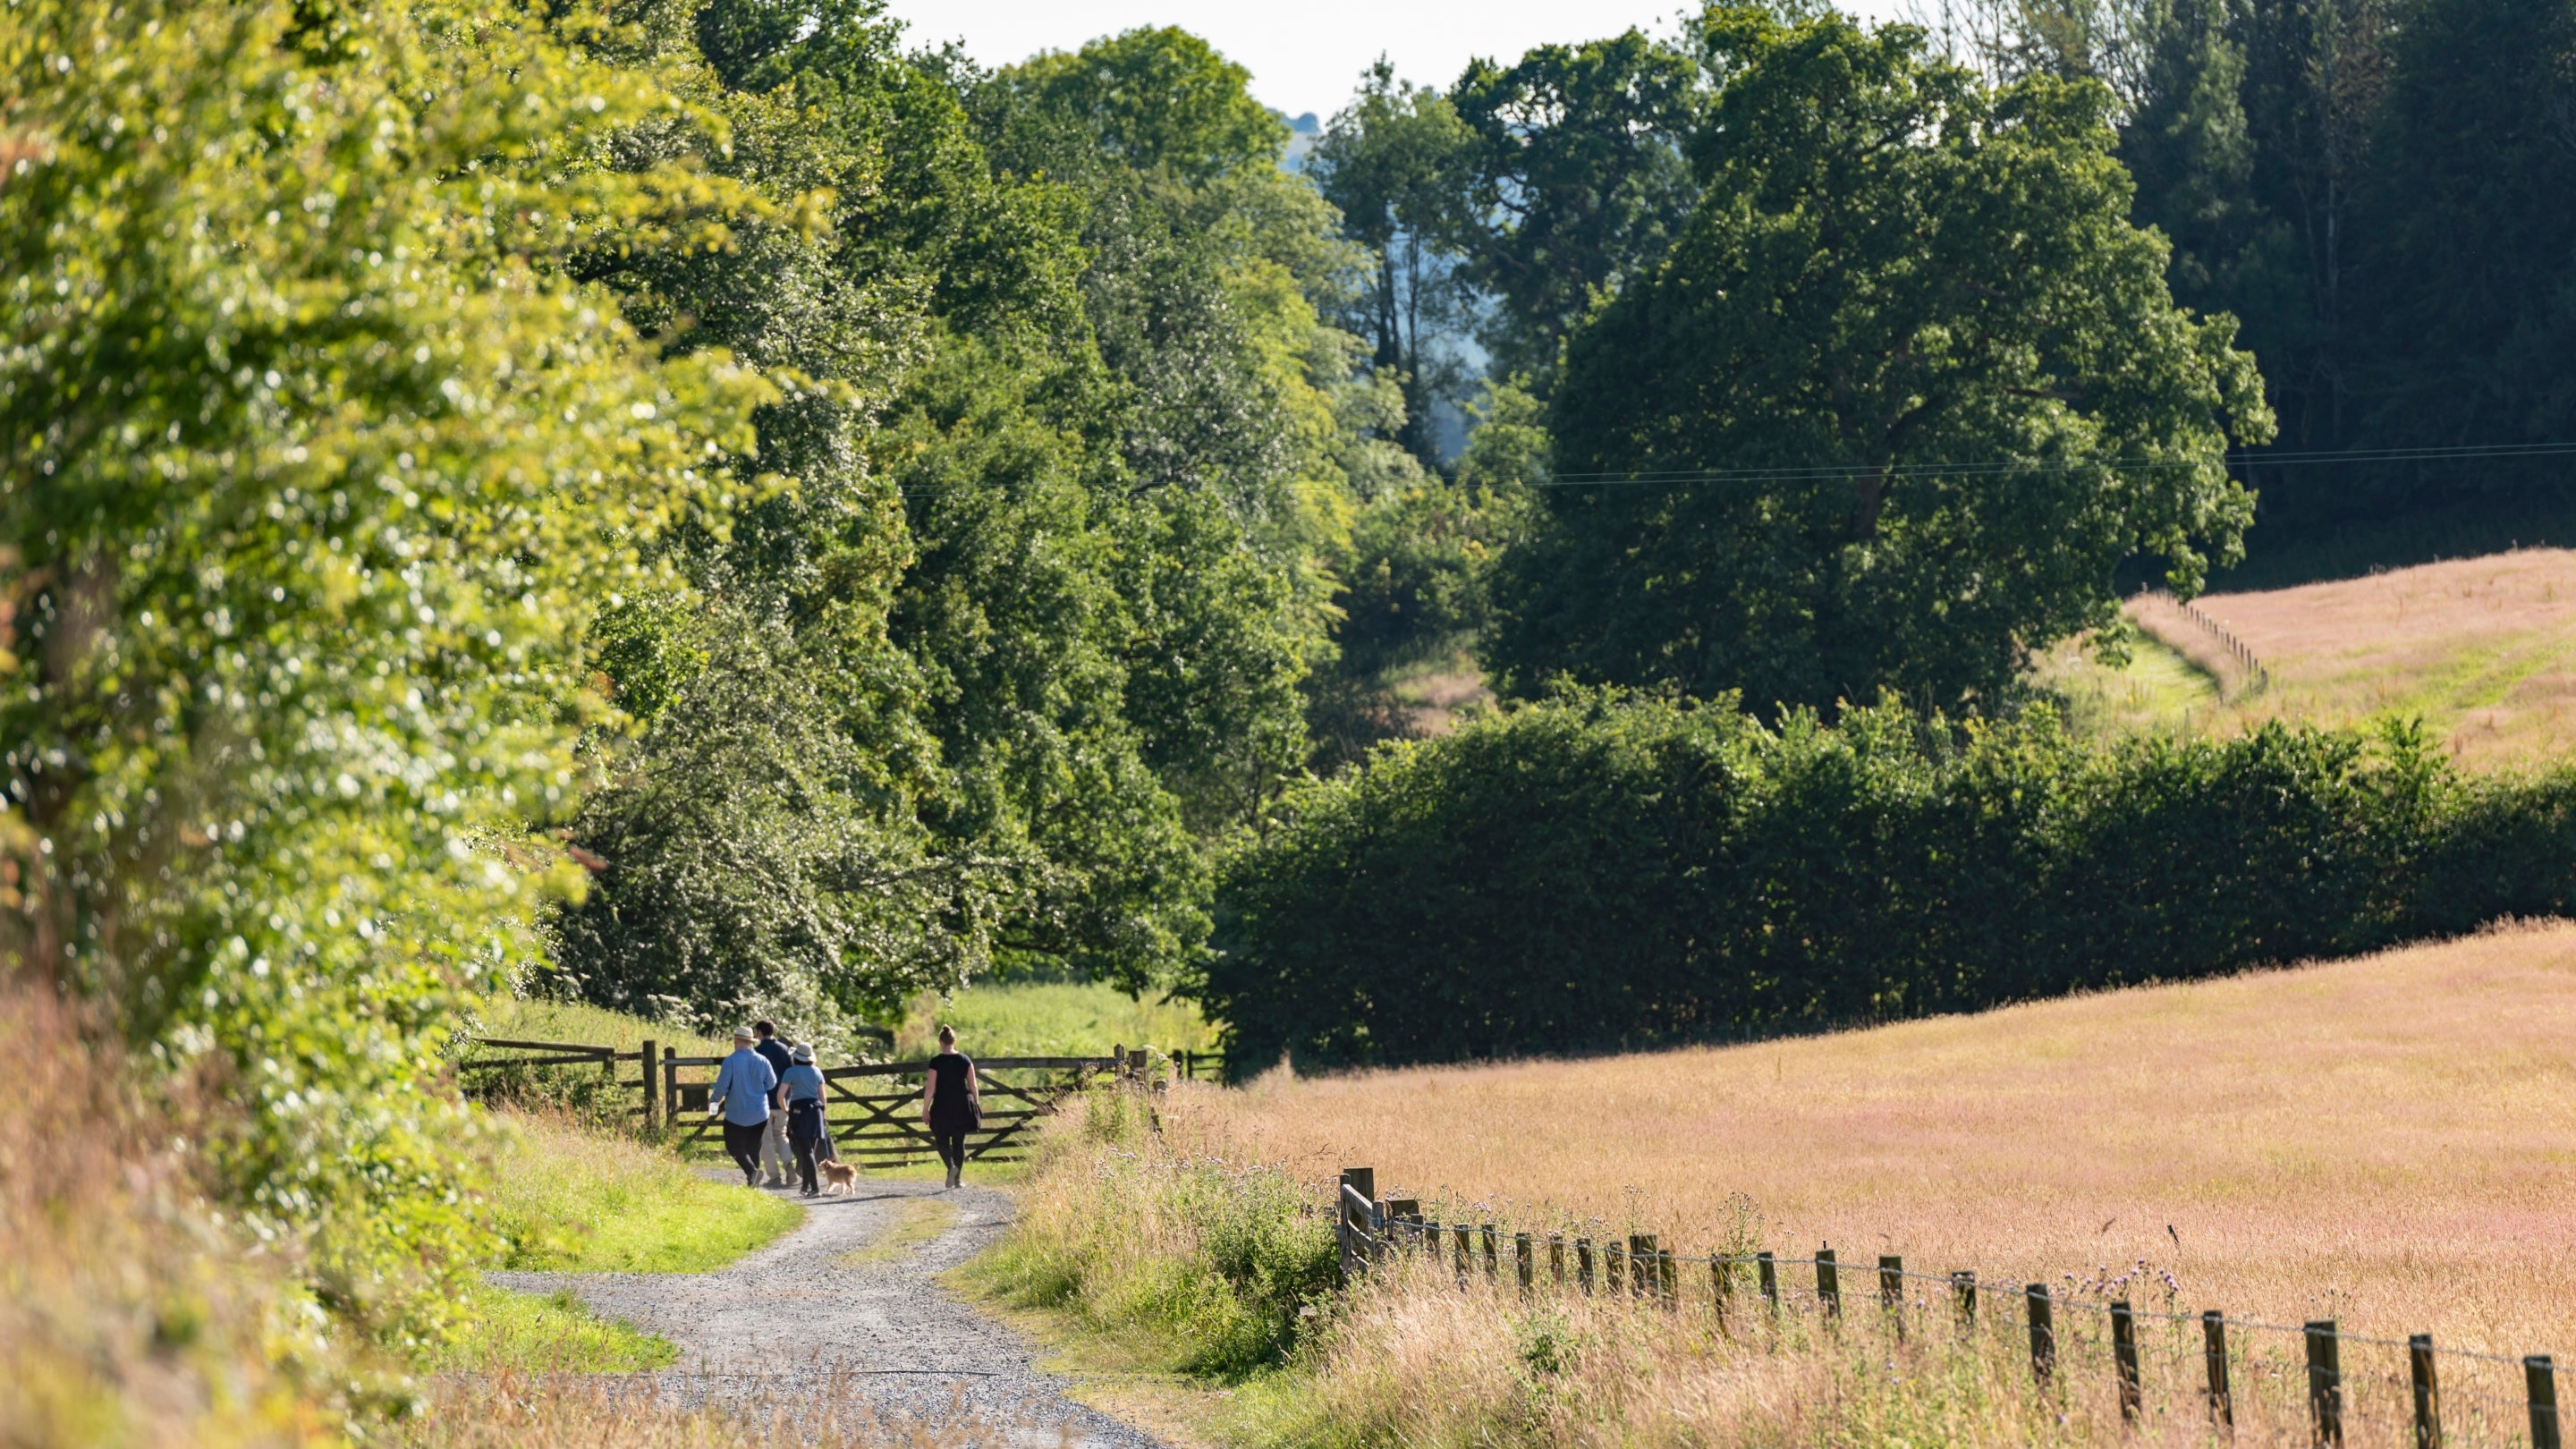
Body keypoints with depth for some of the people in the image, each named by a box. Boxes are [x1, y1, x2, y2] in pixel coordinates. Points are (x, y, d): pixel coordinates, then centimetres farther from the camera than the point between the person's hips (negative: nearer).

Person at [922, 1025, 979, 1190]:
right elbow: (973, 1085, 4)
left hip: (942, 1107, -3)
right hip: (962, 1106, 3)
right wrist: (976, 1105, 16)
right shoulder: (965, 1060, 1)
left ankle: (951, 1166, -15)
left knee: (942, 1140, 10)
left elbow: (930, 1088, -9)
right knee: (959, 1142, 13)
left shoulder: (936, 1062, -9)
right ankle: (958, 1177, 12)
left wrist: (925, 1109, -2)